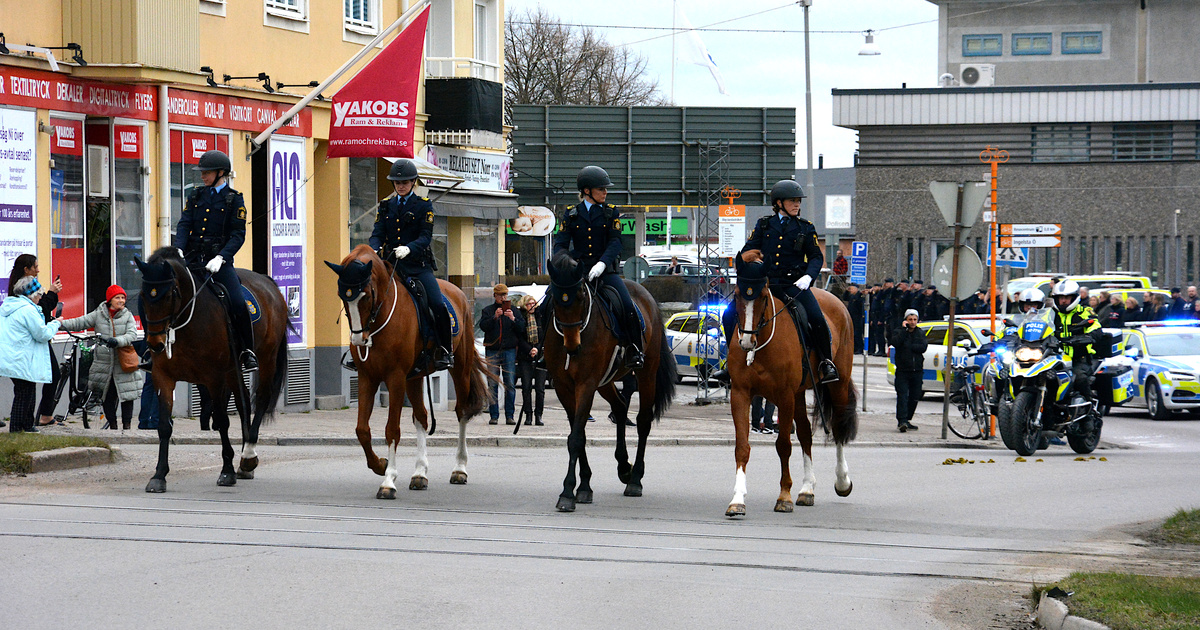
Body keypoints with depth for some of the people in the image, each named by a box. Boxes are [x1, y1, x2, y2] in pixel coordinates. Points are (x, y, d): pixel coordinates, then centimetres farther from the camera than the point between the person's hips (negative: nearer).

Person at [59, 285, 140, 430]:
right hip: (104, 362, 1)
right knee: (108, 396, 5)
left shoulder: (127, 316, 3)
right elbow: (79, 323, 3)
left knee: (127, 394, 0)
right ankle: (112, 425, 15)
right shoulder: (99, 314, 5)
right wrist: (59, 324, -10)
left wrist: (117, 341, -28)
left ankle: (126, 424, 10)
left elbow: (132, 335, -10)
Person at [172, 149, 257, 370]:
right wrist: (179, 249, -14)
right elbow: (184, 224, 5)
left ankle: (248, 351, -5)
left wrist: (221, 258, -21)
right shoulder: (196, 195, 12)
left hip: (219, 260, -4)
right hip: (193, 259, 4)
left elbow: (238, 235, -6)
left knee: (237, 303, -20)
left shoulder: (234, 199, 0)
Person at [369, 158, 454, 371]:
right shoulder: (386, 205, 12)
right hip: (390, 264, 3)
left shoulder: (424, 205, 2)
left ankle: (445, 351, -4)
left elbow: (426, 236, -8)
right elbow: (378, 233, 5)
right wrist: (373, 251, -18)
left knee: (438, 305, -19)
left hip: (418, 264, -3)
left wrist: (408, 248, -28)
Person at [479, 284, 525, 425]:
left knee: (510, 384, -3)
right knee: (492, 384, -1)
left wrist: (513, 319, -15)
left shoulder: (513, 310, 11)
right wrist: (494, 317, -18)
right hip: (492, 350, 0)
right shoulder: (488, 310, 10)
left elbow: (522, 328, 1)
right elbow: (483, 326, -5)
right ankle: (494, 415, 3)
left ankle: (510, 415, 1)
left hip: (509, 350, 0)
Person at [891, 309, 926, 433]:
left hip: (917, 371, 3)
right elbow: (895, 343, -17)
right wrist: (904, 329, -13)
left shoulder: (921, 333, 12)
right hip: (902, 371, -3)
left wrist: (908, 346, -12)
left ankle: (906, 420, 16)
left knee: (914, 397, 6)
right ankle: (902, 420, -22)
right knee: (902, 396, -14)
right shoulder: (899, 332, 4)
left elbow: (923, 347, -5)